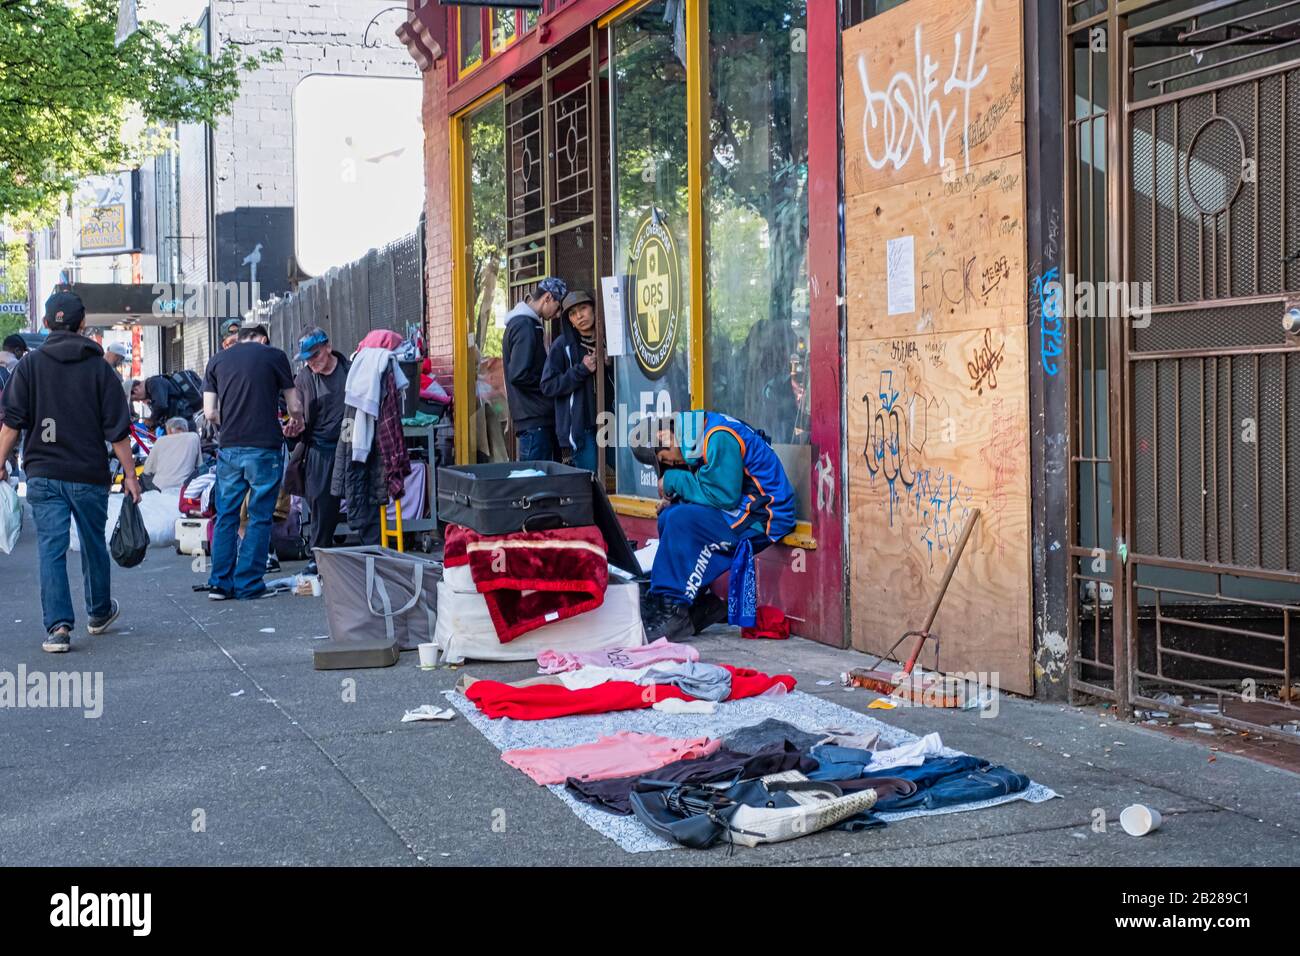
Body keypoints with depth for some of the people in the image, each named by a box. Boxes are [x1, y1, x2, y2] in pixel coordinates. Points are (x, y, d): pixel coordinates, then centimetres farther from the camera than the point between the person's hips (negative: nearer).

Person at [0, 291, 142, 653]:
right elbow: (117, 429, -2)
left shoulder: (29, 365, 0)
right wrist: (129, 474, 3)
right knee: (94, 545, 16)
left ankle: (58, 626, -10)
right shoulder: (99, 367, -1)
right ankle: (99, 613, 33)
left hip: (43, 474, 0)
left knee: (51, 549, -1)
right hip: (89, 474, 0)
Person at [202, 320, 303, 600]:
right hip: (265, 448, -3)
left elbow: (210, 412, 5)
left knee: (226, 516, 12)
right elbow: (294, 406, 5)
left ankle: (220, 583, 12)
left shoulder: (217, 360, 11)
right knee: (259, 518, 4)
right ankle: (248, 585, 4)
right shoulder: (274, 356, 3)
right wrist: (296, 424, 26)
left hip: (229, 448, 3)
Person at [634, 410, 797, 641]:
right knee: (669, 517, 1)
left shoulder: (719, 438, -19)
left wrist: (673, 481, -13)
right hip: (741, 510, 10)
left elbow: (723, 496, -23)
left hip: (763, 517, -10)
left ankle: (674, 610, -15)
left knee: (681, 520, -23)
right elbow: (709, 490, 18)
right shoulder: (701, 433, 10)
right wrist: (673, 497, 0)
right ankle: (703, 603, 2)